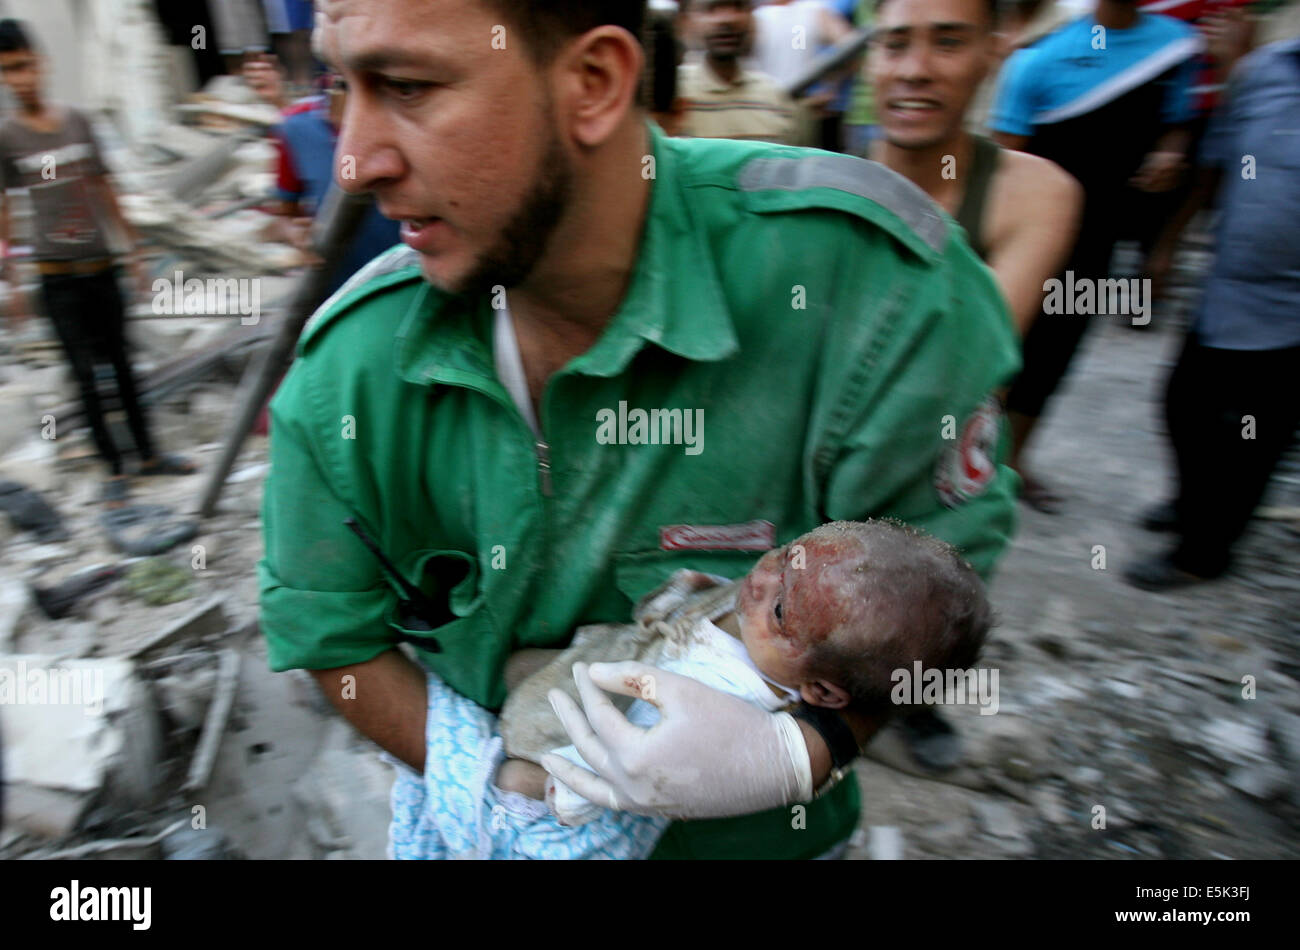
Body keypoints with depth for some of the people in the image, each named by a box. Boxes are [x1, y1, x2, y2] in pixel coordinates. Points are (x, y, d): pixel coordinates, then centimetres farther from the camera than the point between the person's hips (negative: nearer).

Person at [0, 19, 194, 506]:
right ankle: (114, 468, 8)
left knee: (120, 363, 11)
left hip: (101, 268, 3)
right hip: (57, 277, -3)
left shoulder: (77, 122, 4)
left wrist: (133, 251, 14)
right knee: (86, 374, -1)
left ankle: (148, 453, 20)